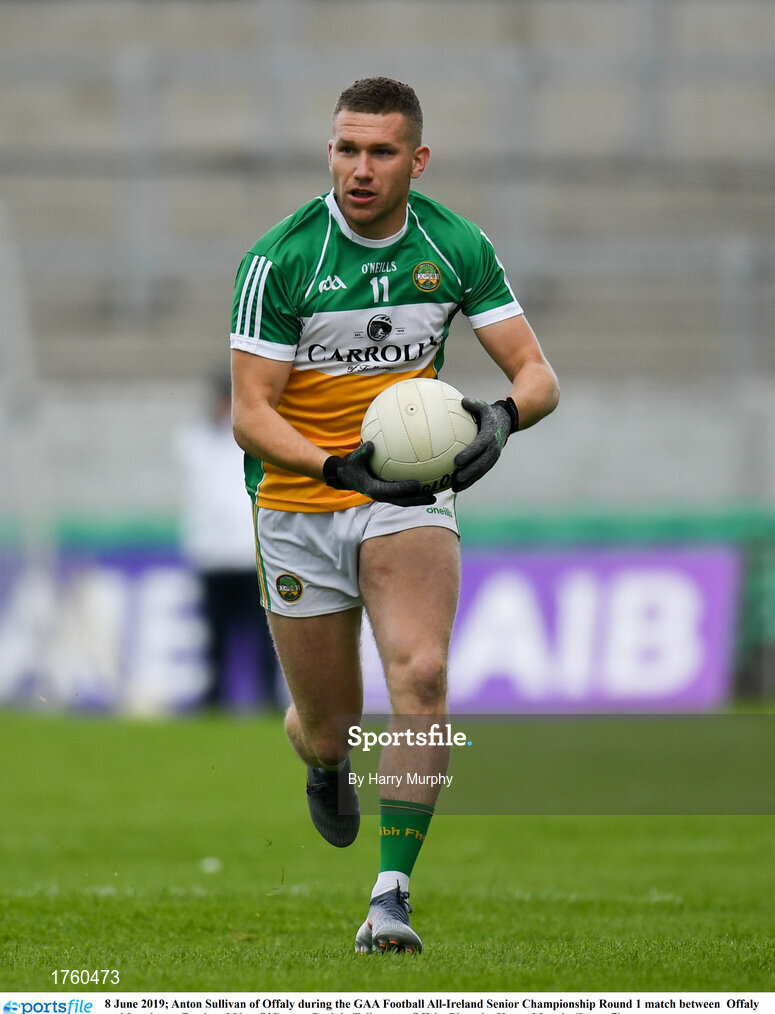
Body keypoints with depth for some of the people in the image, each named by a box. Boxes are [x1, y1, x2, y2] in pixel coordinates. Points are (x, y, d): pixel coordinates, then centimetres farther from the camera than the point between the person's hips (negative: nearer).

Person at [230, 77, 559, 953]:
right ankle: (324, 766, 49)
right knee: (327, 718, 8)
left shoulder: (457, 248, -5)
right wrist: (339, 467, -31)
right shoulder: (278, 260, -14)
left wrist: (503, 416, -27)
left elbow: (537, 375, -3)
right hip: (297, 508, -1)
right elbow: (250, 412, -14)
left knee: (421, 674, -23)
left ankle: (392, 895, -22)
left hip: (408, 497, 1)